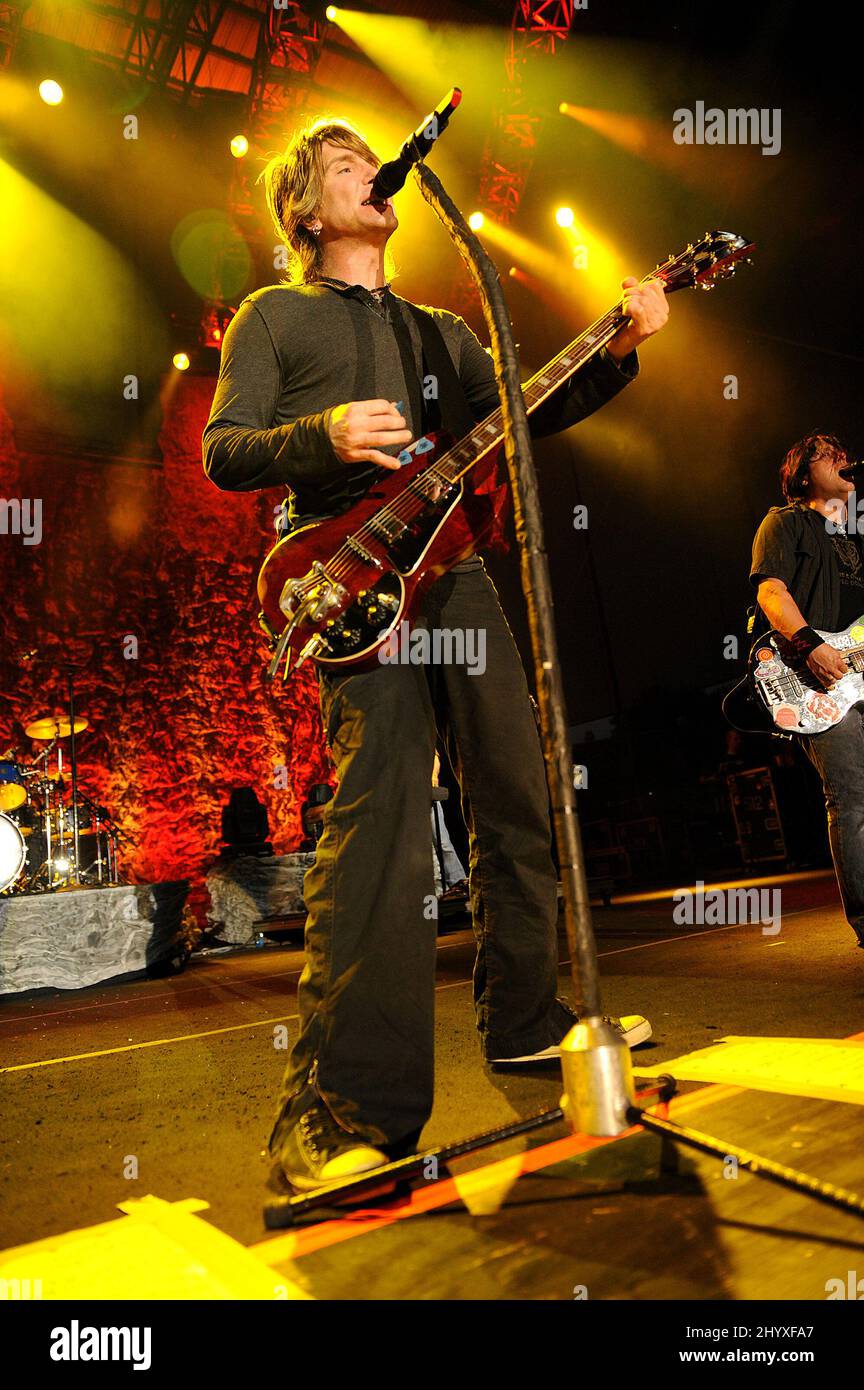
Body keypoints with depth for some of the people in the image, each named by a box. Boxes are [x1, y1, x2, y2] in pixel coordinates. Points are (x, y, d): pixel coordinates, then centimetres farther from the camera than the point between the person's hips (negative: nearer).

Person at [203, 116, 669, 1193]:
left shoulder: (439, 330, 28)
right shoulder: (273, 315, 14)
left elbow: (524, 413, 19)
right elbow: (220, 452, 4)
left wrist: (618, 350, 4)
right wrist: (324, 435, -14)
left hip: (456, 568, 6)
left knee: (515, 801, 5)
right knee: (381, 804, -22)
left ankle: (524, 1020, 21)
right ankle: (347, 1108, -18)